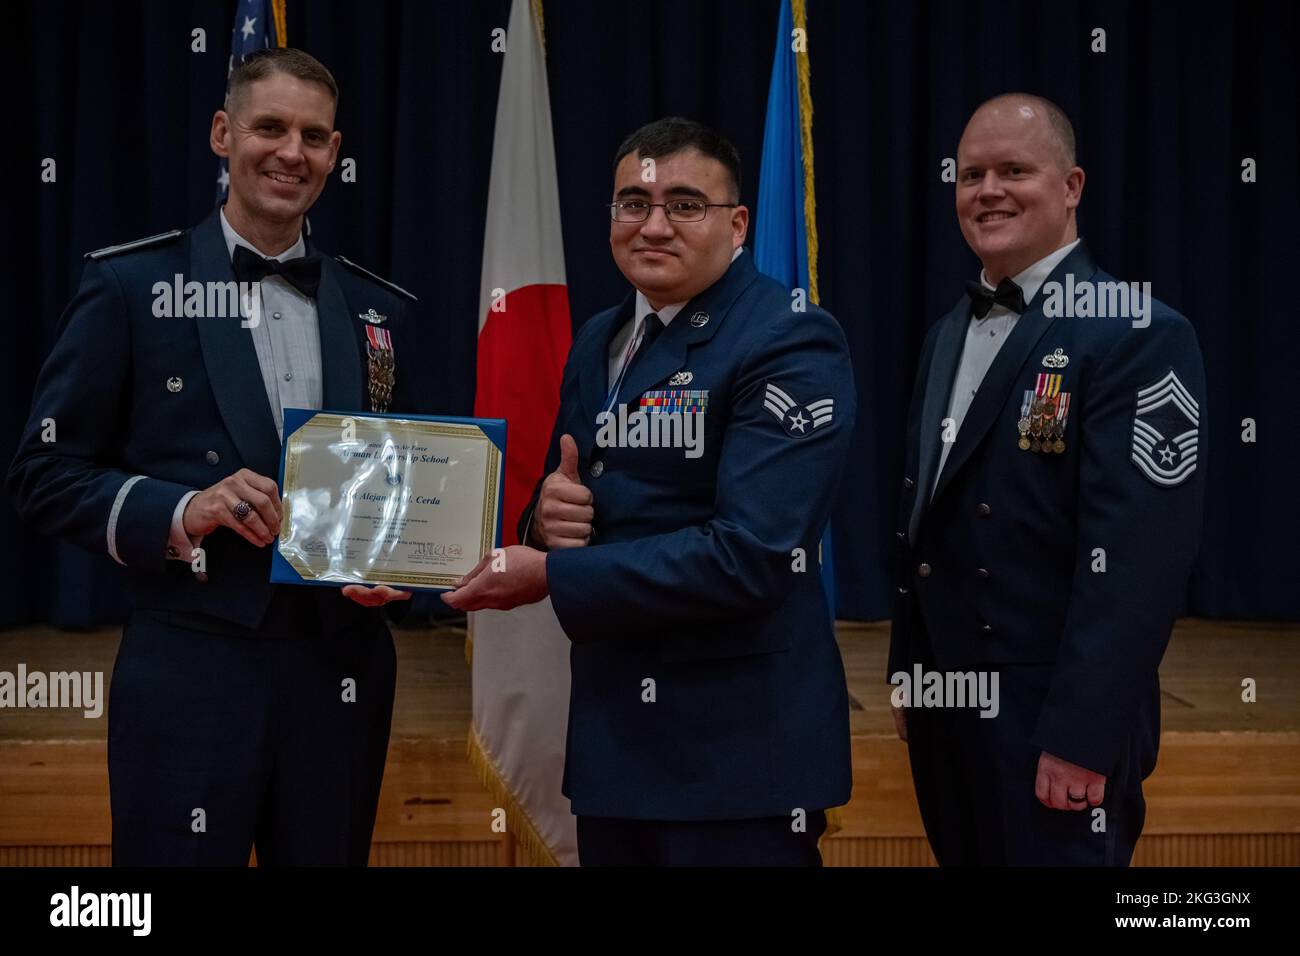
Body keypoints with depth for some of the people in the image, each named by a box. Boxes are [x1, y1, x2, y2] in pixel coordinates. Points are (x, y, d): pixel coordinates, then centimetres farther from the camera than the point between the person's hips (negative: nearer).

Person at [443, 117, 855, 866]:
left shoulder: (790, 345, -14)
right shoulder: (599, 341, 10)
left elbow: (749, 555, -24)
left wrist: (550, 575, -18)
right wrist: (547, 516, -7)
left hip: (739, 744, -7)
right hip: (612, 728, 7)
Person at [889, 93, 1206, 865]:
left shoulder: (1139, 336, -14)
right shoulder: (949, 334, 12)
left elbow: (1137, 560, -21)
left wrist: (1081, 736, -22)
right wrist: (908, 673, 13)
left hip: (1055, 720, -7)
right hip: (946, 709, 8)